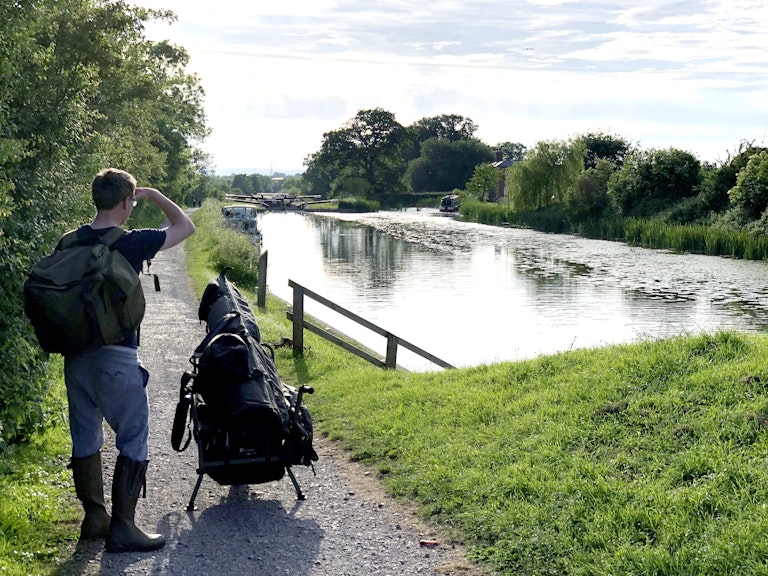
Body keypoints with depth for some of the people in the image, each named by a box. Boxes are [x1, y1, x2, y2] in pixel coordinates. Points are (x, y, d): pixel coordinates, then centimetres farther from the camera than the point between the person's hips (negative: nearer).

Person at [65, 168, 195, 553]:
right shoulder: (132, 243, -10)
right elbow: (185, 226, 3)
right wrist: (153, 195, 11)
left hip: (76, 356, 6)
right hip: (116, 356, -6)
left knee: (85, 438, 15)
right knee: (133, 442, 3)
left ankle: (94, 518, 26)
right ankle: (122, 528, 2)